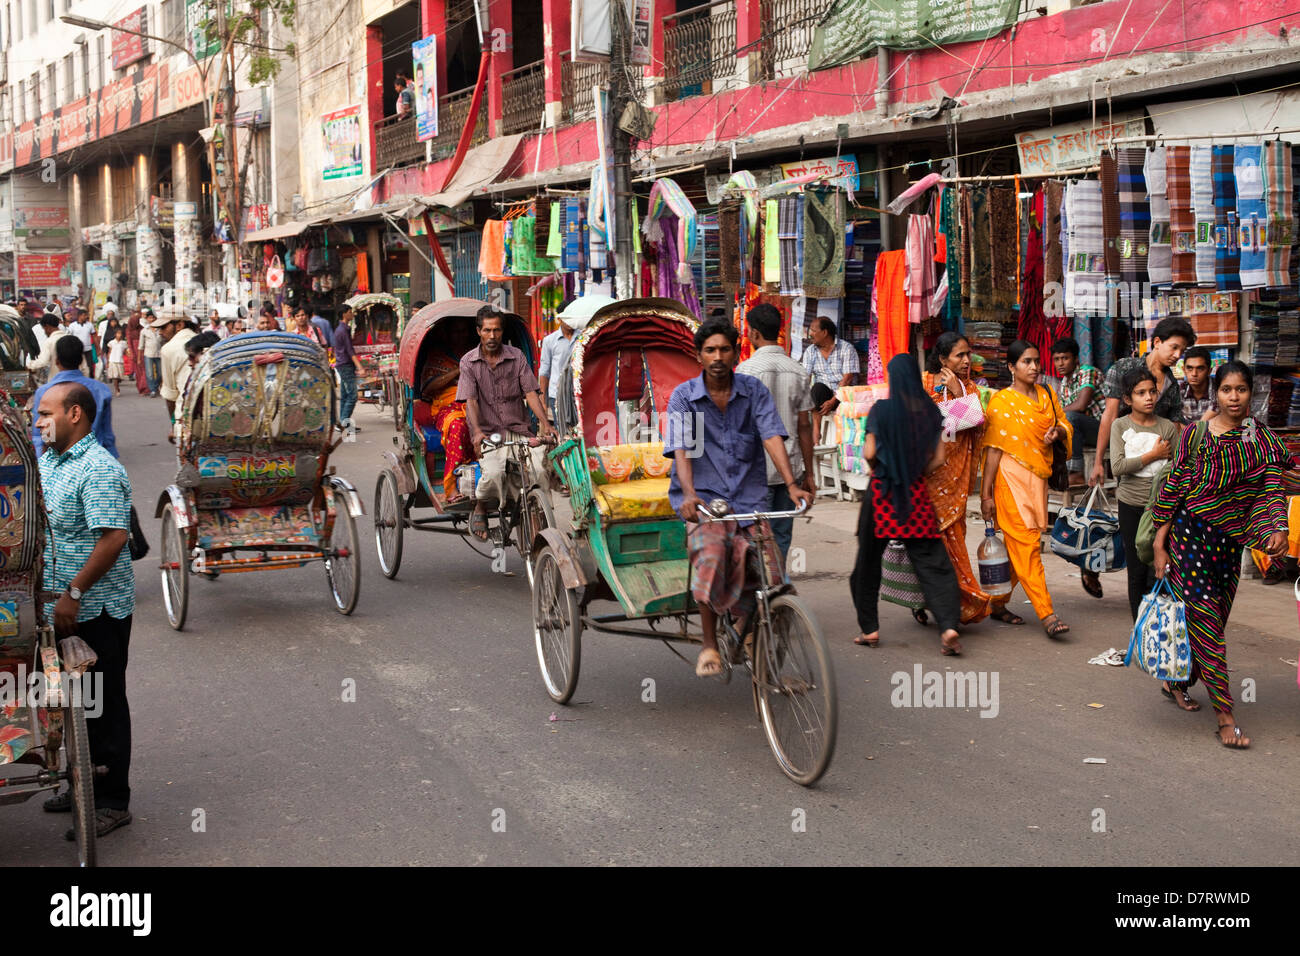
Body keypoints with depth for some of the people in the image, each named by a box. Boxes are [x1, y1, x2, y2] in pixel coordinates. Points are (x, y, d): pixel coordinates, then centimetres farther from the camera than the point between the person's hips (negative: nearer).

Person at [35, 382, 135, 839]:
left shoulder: (99, 470, -19)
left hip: (97, 609, -9)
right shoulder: (45, 462, 10)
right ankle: (84, 783, 32)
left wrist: (73, 593, -25)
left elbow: (114, 537, -25)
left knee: (104, 705, 1)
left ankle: (112, 802, 10)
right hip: (62, 610, 9)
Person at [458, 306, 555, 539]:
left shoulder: (516, 357, 7)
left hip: (518, 430, 2)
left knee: (539, 467, -25)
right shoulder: (469, 362, 4)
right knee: (493, 472, -30)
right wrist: (477, 432, -22)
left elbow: (530, 392, 1)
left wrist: (544, 422, -15)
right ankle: (480, 509, 0)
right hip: (489, 433, -2)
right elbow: (470, 400, -6)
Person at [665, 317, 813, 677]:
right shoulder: (684, 396, 0)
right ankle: (709, 645, -17)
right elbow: (681, 448, -11)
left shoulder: (754, 391, 5)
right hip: (703, 498, -2)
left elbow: (772, 438, -6)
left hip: (747, 498, 2)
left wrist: (792, 485, -20)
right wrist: (689, 494, -28)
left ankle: (747, 633, 17)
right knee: (710, 554, -32)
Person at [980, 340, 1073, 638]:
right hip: (1011, 478, -6)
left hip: (1038, 477, 6)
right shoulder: (1001, 402, -6)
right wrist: (986, 494, -10)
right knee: (1026, 545, -9)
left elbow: (1066, 426, 20)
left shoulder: (1047, 396, 11)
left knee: (1017, 546, 9)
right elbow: (993, 449, -8)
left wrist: (1058, 431, -6)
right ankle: (1047, 614, -12)